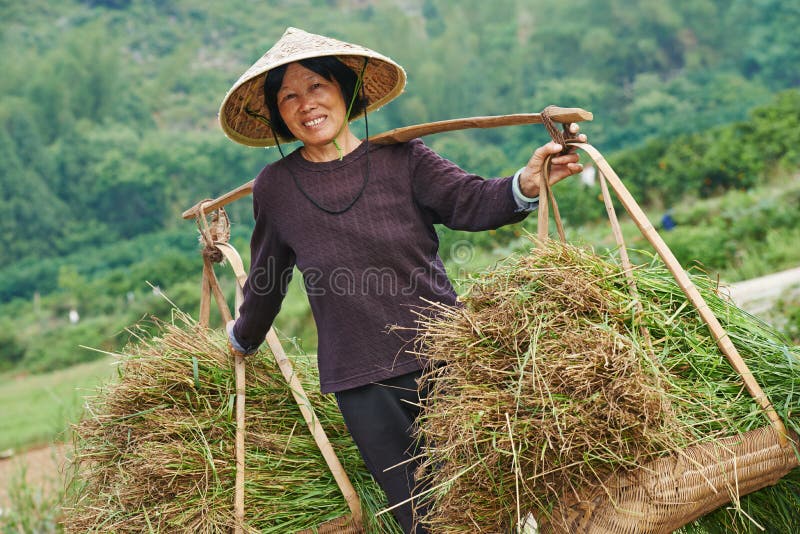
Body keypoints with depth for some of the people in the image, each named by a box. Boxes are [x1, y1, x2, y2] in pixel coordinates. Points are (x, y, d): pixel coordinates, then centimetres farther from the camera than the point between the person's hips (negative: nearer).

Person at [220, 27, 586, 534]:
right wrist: (242, 340, 32)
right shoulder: (275, 188, 3)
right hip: (360, 381, 0)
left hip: (441, 357, 0)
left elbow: (470, 200, -16)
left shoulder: (402, 158, -1)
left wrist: (525, 184, -36)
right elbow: (266, 281, 18)